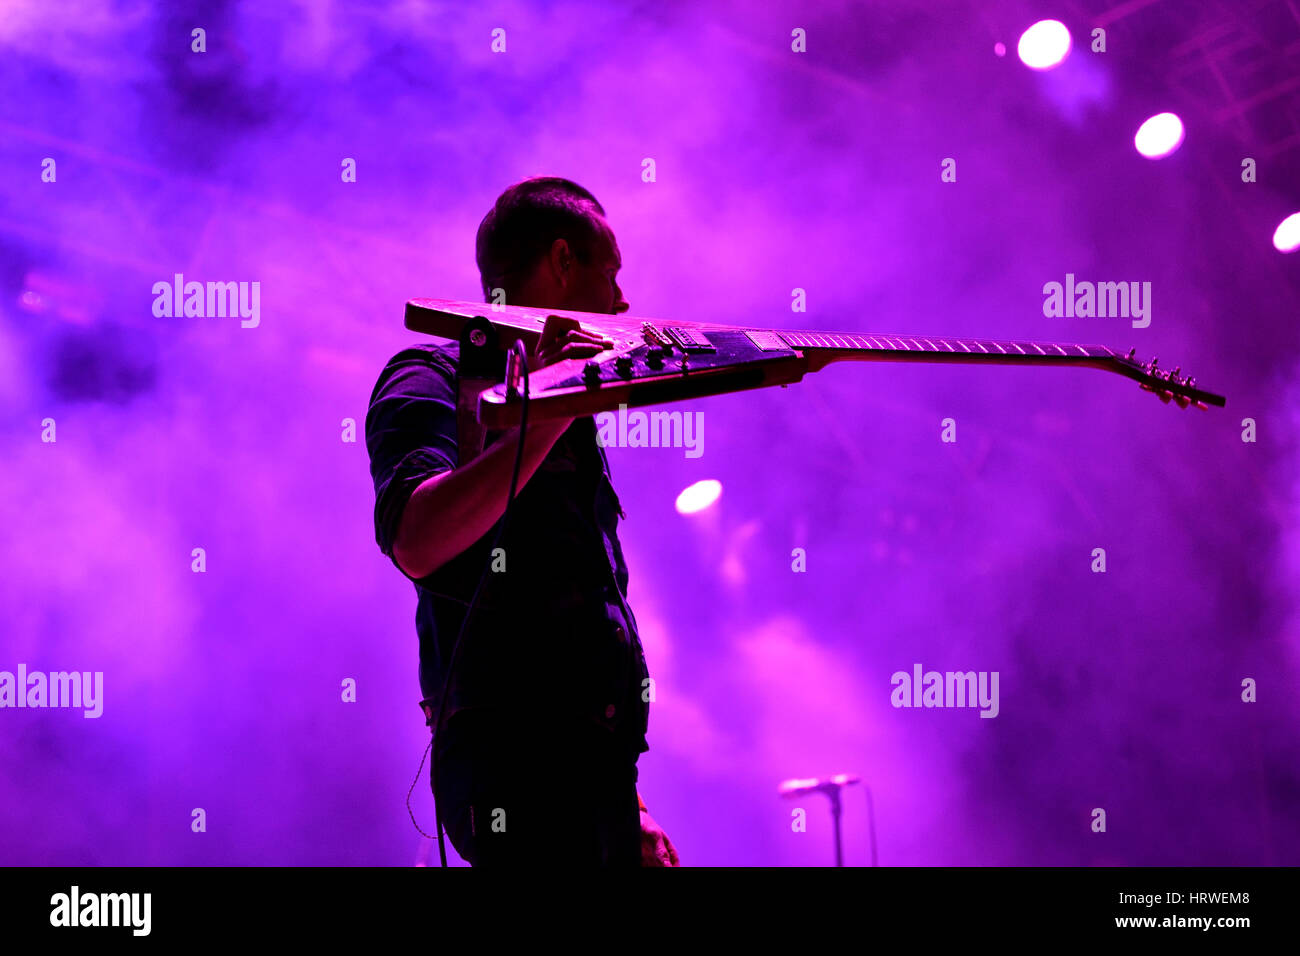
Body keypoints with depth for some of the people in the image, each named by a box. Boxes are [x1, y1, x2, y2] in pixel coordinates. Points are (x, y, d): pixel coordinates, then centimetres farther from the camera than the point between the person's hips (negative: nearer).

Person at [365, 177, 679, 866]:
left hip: (596, 761, 9)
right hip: (514, 754, -9)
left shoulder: (557, 417, 27)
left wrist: (632, 811, 24)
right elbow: (416, 543, -21)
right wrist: (547, 417, -24)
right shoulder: (435, 381, 0)